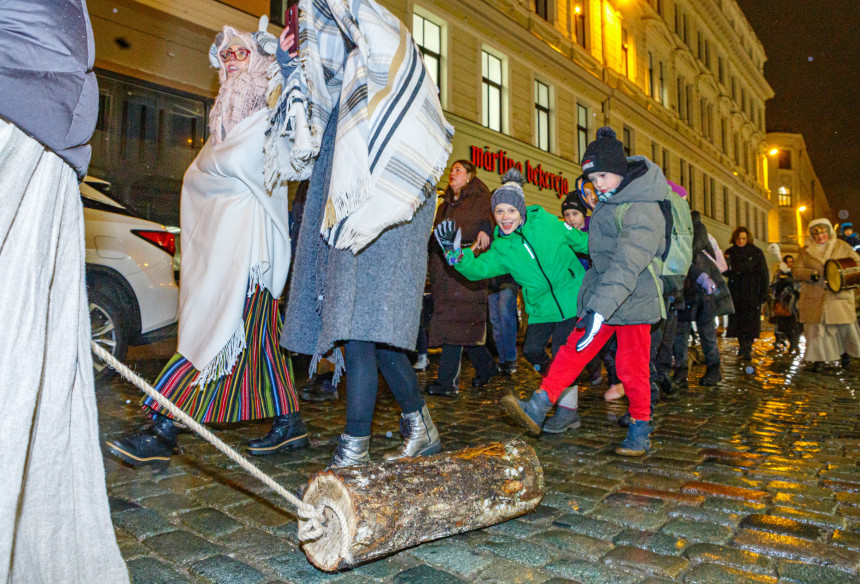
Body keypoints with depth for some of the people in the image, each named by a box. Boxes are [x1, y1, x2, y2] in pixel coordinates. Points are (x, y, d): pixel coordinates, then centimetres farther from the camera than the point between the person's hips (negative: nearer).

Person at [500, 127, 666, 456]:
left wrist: (601, 308, -40)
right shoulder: (609, 203, 8)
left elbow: (627, 266, -32)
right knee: (573, 351, -1)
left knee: (632, 368, 0)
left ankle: (640, 434, 17)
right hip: (601, 295, 7)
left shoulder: (643, 211, -20)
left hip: (634, 298, -7)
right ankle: (536, 410, -5)